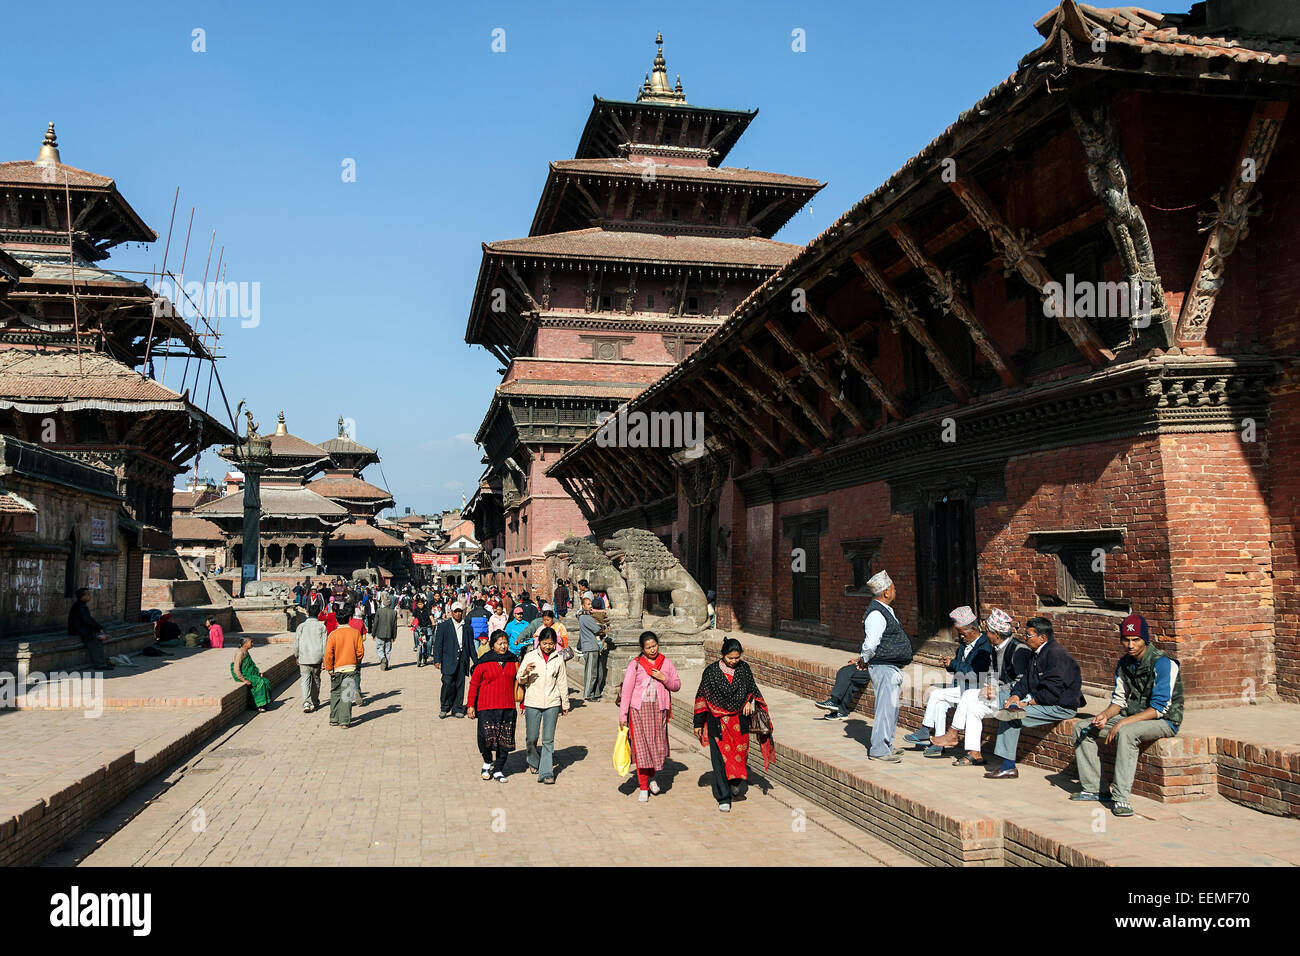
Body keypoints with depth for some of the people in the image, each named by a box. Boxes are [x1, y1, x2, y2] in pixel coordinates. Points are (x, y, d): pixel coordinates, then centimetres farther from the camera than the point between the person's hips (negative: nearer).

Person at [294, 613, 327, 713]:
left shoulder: (301, 626, 6)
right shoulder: (321, 626, 6)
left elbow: (296, 643, 5)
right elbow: (324, 644, 1)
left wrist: (297, 656, 15)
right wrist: (324, 659, 3)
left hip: (304, 658, -1)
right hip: (317, 658, 1)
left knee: (305, 680, -3)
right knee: (316, 679, 15)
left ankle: (306, 702, -20)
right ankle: (314, 702, 25)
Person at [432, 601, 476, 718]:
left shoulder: (467, 628, 13)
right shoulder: (443, 626, 5)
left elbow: (471, 646, 17)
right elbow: (438, 644, 2)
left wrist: (475, 661, 11)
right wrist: (437, 660, -7)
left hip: (462, 660, 3)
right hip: (448, 660, -3)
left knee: (460, 684, 3)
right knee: (448, 683, -13)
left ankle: (458, 709, 12)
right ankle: (445, 708, 3)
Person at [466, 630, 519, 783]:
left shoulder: (513, 661, 8)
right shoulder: (484, 662, -2)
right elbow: (474, 683, 2)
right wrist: (471, 705, -1)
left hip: (507, 707, 3)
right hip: (487, 707, -3)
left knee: (505, 740, 5)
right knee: (486, 737, -9)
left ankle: (498, 770, 20)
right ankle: (488, 762, 20)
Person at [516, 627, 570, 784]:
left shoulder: (558, 659, 5)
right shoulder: (530, 656, 0)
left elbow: (562, 682, 13)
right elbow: (520, 680, 2)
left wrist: (565, 703, 16)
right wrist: (526, 672, -21)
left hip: (552, 703, 1)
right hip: (532, 703, 0)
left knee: (548, 739, -2)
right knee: (531, 738, 5)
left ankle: (547, 772, 0)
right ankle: (534, 762, 32)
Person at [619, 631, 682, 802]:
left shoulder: (665, 662, 8)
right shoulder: (635, 664, 1)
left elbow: (677, 685, 12)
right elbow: (627, 689, 0)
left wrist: (664, 678, -8)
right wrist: (622, 715, -4)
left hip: (659, 709, 2)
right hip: (639, 709, -2)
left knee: (658, 746, -2)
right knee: (641, 746, -2)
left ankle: (651, 776, 27)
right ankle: (643, 788, 9)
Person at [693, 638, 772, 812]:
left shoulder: (744, 669, 0)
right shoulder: (711, 672, -7)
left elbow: (752, 689, 14)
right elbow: (702, 697, -1)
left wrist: (750, 702, -9)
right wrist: (698, 723, 0)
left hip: (739, 721, 3)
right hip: (717, 722, -3)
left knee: (740, 753, 8)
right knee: (721, 757, -5)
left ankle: (733, 781, 38)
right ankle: (723, 798, 1)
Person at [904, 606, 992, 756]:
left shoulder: (984, 648, -12)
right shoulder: (964, 645, 16)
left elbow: (974, 673, -23)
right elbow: (958, 670, 22)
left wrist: (953, 664, -16)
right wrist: (949, 664, -1)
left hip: (972, 690, -8)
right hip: (958, 687, 8)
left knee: (936, 694, -18)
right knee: (940, 704, -15)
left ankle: (925, 731, -6)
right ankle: (938, 743, -14)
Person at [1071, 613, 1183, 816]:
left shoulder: (1162, 663, -19)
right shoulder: (1124, 663, 5)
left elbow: (1160, 708, -23)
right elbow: (1120, 699, 12)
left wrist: (1123, 722, -28)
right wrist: (1105, 715, -10)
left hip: (1164, 721, -8)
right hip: (1132, 717, 8)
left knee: (1126, 732, -38)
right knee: (1082, 728, -1)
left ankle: (1121, 798, -35)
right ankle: (1092, 789, 0)